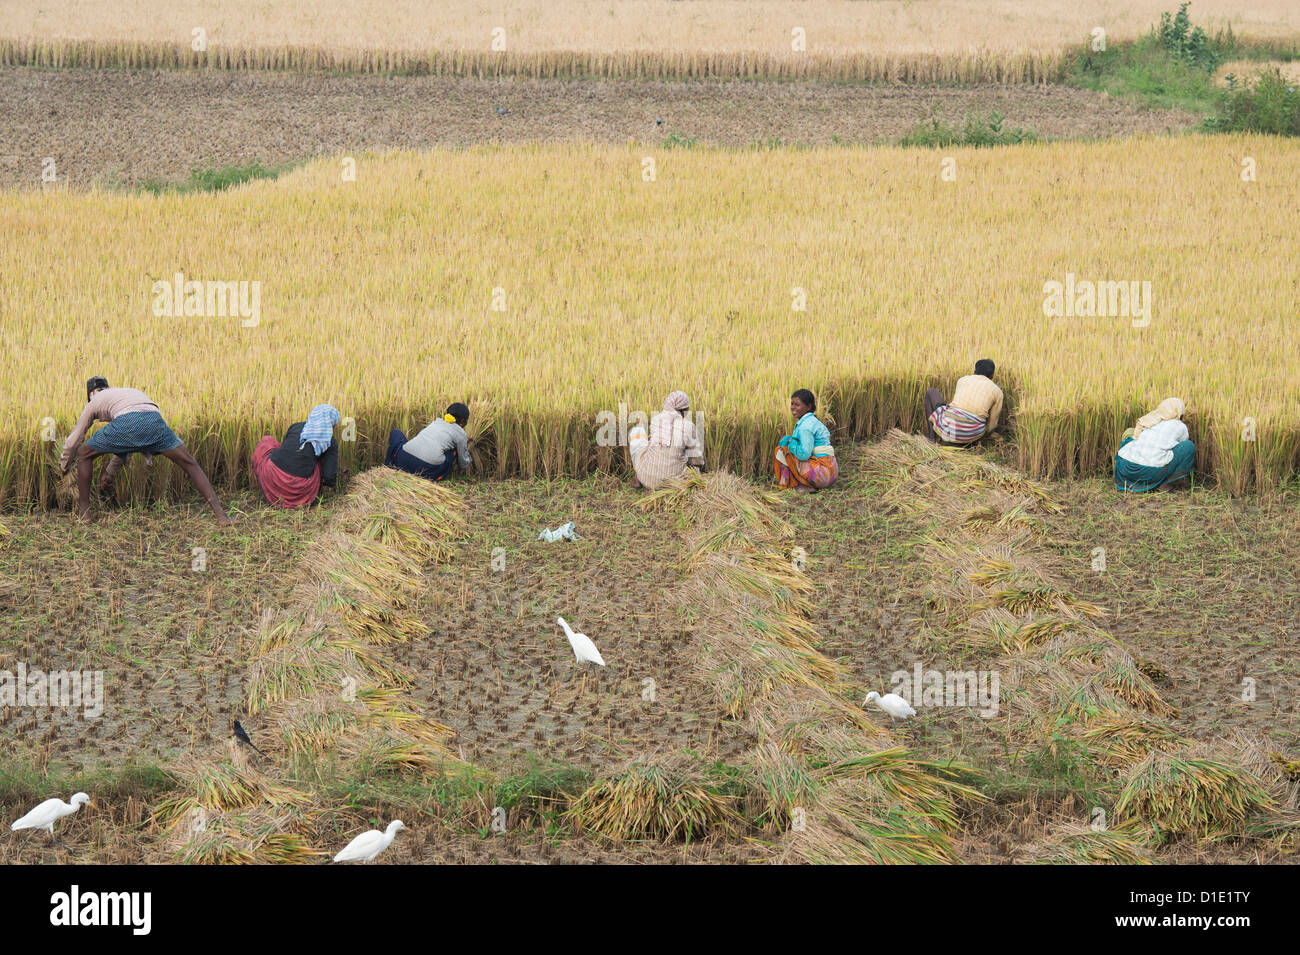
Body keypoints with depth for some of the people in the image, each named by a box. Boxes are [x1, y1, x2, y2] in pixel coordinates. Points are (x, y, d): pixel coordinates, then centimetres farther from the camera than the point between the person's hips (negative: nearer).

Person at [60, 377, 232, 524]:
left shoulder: (94, 403, 33)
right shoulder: (128, 392, 46)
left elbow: (72, 442, 38)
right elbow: (126, 445, 51)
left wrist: (64, 468, 56)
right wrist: (110, 472, 58)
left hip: (127, 423, -3)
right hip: (155, 419, 3)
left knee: (84, 455, 22)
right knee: (190, 464, 15)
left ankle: (83, 511, 25)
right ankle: (221, 515, 3)